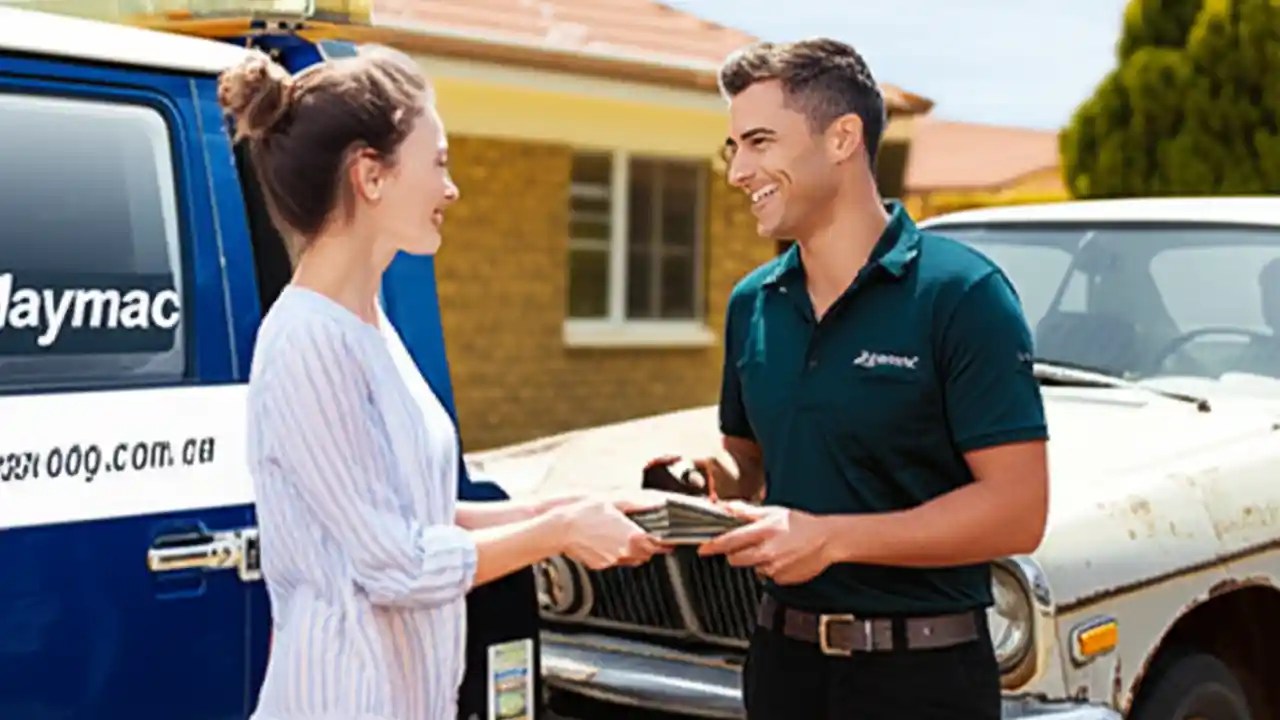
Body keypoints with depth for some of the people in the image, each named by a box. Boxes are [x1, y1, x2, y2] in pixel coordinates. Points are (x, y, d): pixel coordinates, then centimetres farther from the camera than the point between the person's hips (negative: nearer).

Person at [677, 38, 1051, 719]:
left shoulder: (960, 292, -12)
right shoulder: (753, 303, 6)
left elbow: (1018, 511, -17)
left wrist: (831, 537, -20)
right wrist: (715, 476, -5)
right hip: (783, 659, 5)